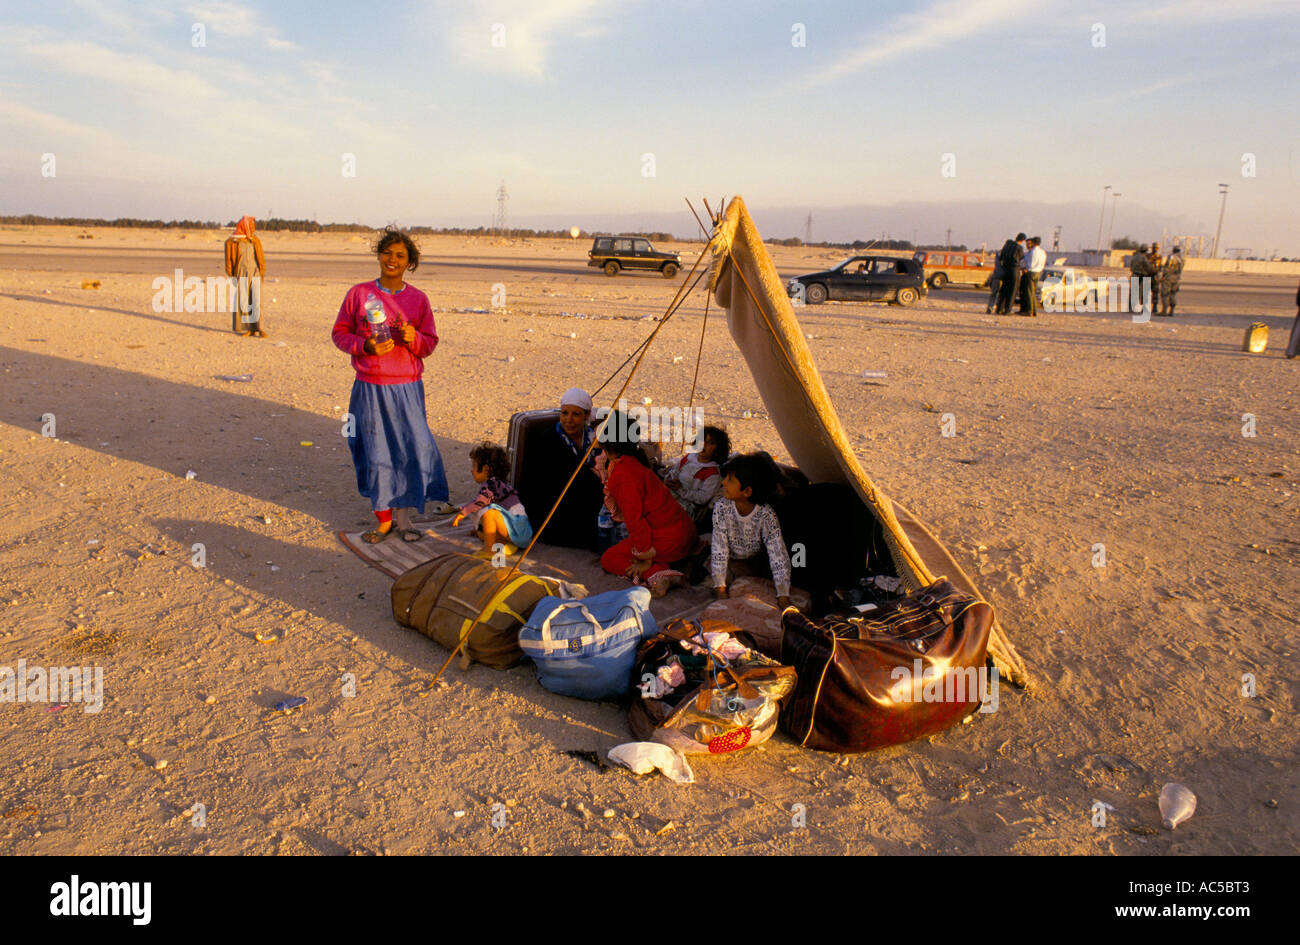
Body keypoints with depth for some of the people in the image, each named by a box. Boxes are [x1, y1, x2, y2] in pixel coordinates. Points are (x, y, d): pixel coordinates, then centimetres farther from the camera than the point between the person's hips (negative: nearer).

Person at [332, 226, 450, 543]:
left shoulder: (418, 299, 5)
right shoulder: (359, 293, 3)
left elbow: (430, 344, 8)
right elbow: (340, 333, 7)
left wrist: (413, 337, -14)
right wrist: (365, 345, -12)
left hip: (407, 387, 0)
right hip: (369, 387, 0)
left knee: (412, 447, -5)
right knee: (375, 452, 4)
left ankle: (403, 516, 12)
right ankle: (383, 519, 18)